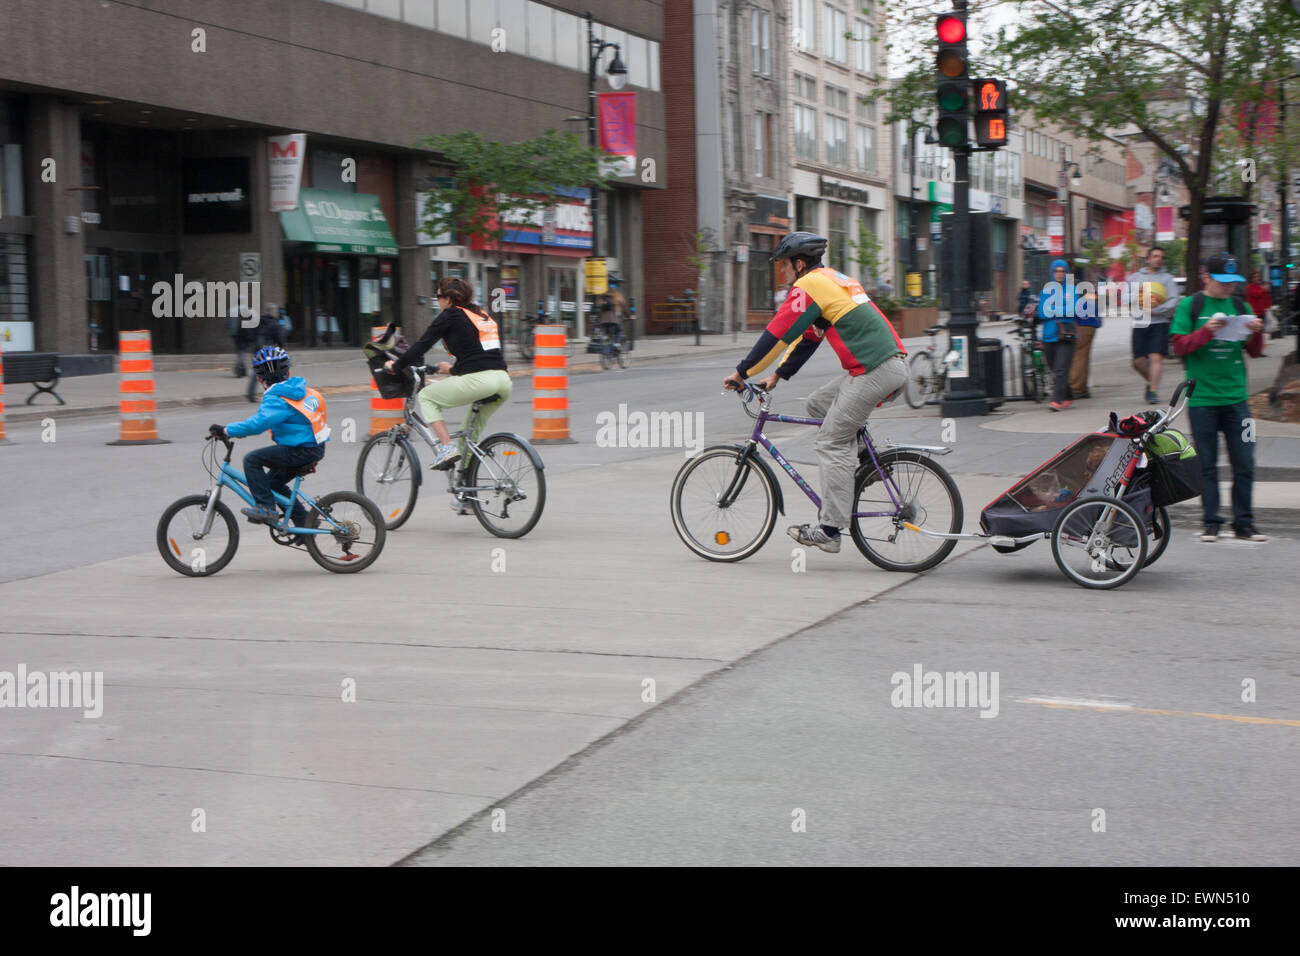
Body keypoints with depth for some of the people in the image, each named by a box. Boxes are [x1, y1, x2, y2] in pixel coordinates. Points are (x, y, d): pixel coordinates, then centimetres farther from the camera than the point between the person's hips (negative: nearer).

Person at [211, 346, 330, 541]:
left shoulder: (276, 399, -16)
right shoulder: (299, 389, 12)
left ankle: (266, 509, -11)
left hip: (302, 450, -9)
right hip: (316, 447, 9)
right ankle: (305, 522, 28)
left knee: (252, 460, -11)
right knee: (274, 482, 23)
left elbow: (257, 424, -29)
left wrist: (226, 430, -22)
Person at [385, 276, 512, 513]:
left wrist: (396, 365, 19)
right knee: (469, 434, 22)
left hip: (477, 381, -8)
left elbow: (422, 345, 5)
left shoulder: (450, 316, 3)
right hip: (503, 380, 8)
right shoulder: (482, 314, 25)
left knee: (427, 396, 14)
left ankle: (446, 447, -1)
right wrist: (454, 369, 48)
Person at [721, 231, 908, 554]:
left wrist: (742, 373, 3)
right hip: (893, 363, 9)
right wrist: (777, 376, 26)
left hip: (874, 372, -9)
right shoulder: (834, 280, 24)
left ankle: (829, 530, -5)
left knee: (831, 442, -4)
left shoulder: (810, 286, -6)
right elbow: (806, 337, 27)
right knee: (818, 403, 20)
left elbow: (778, 334, -6)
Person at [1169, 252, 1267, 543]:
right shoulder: (1190, 306, 2)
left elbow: (1254, 352, 12)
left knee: (1244, 463, 0)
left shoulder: (1241, 306, 11)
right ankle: (1211, 522, 10)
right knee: (1207, 465, 3)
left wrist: (1257, 333, -8)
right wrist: (1207, 331, -19)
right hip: (1202, 397, -2)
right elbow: (1179, 345, -5)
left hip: (1236, 396, 3)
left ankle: (1243, 523, 8)